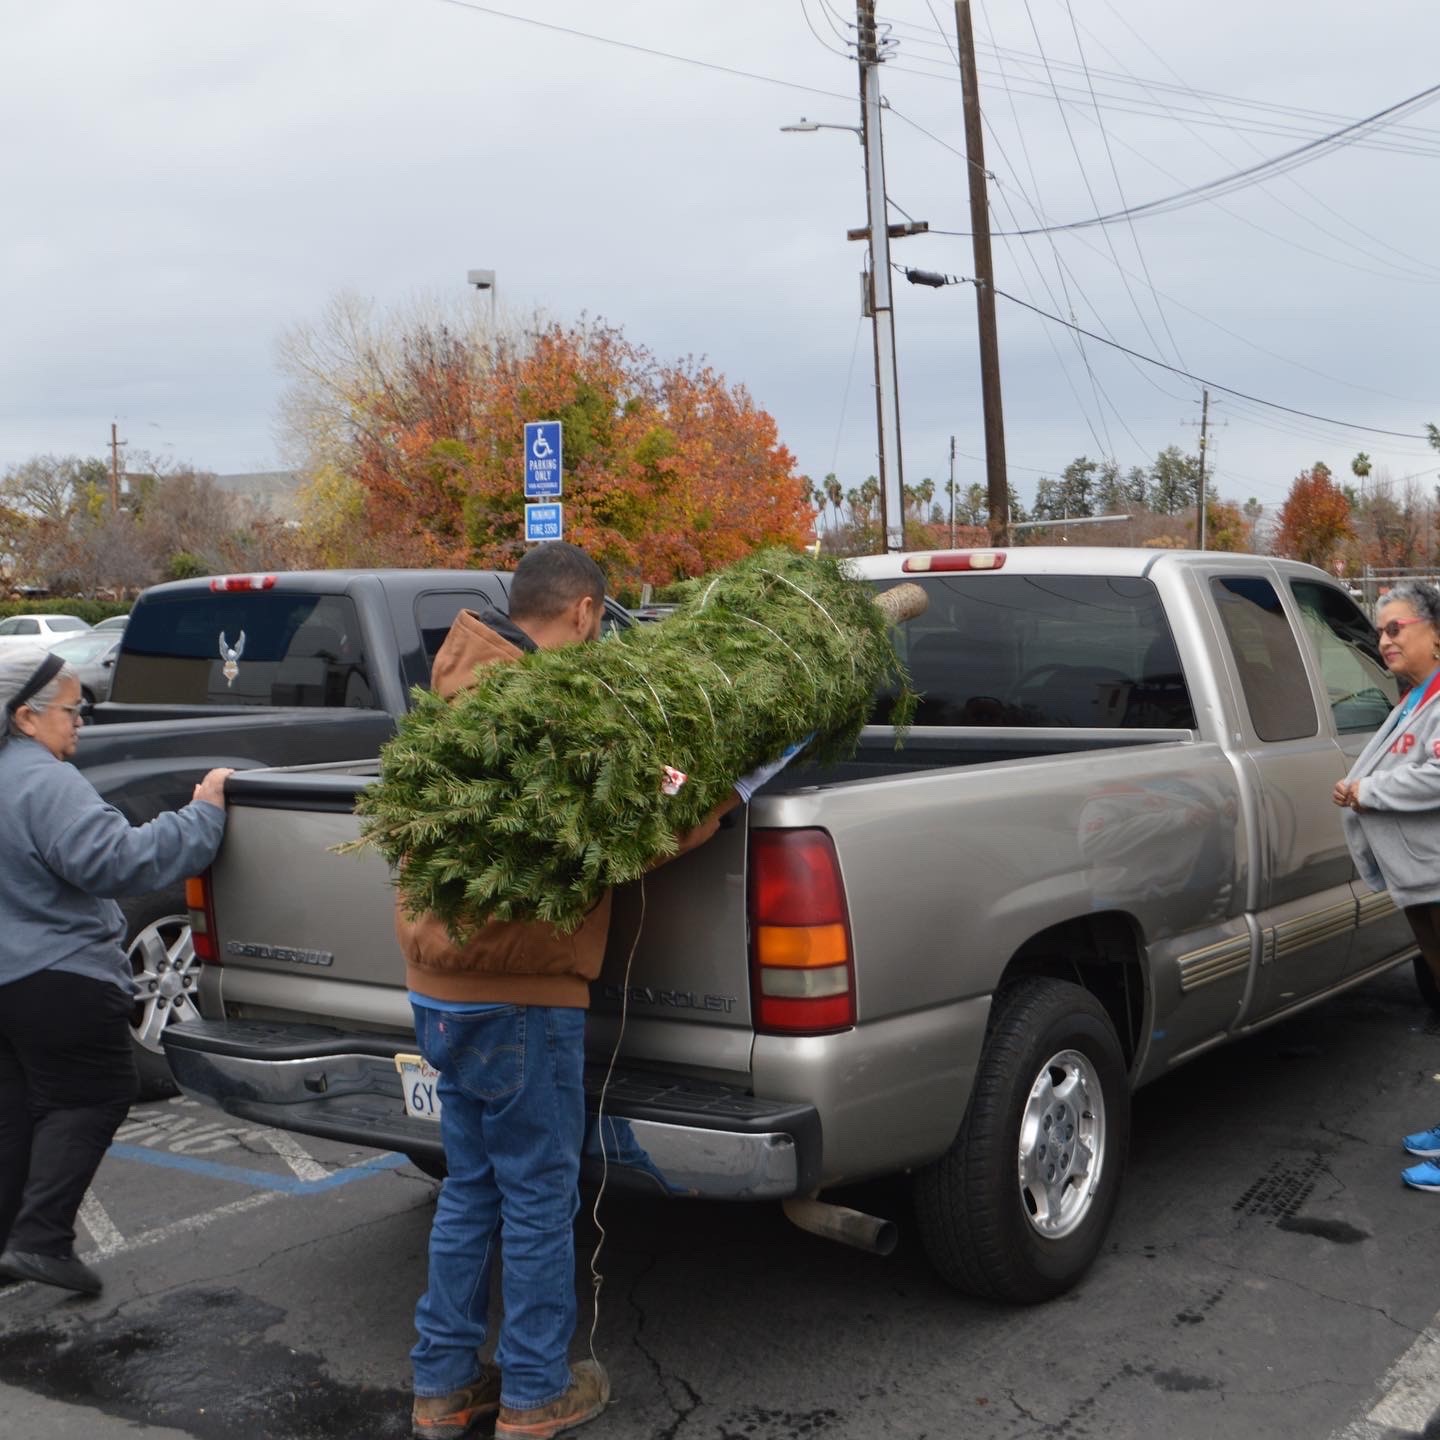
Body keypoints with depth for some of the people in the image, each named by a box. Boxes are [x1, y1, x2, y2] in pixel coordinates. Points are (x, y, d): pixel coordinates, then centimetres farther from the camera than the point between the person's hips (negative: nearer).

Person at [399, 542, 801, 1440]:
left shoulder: (464, 677, 11)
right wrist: (731, 795, -15)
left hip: (444, 985, 9)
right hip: (520, 993, -9)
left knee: (471, 1188, 19)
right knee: (540, 1198, 6)